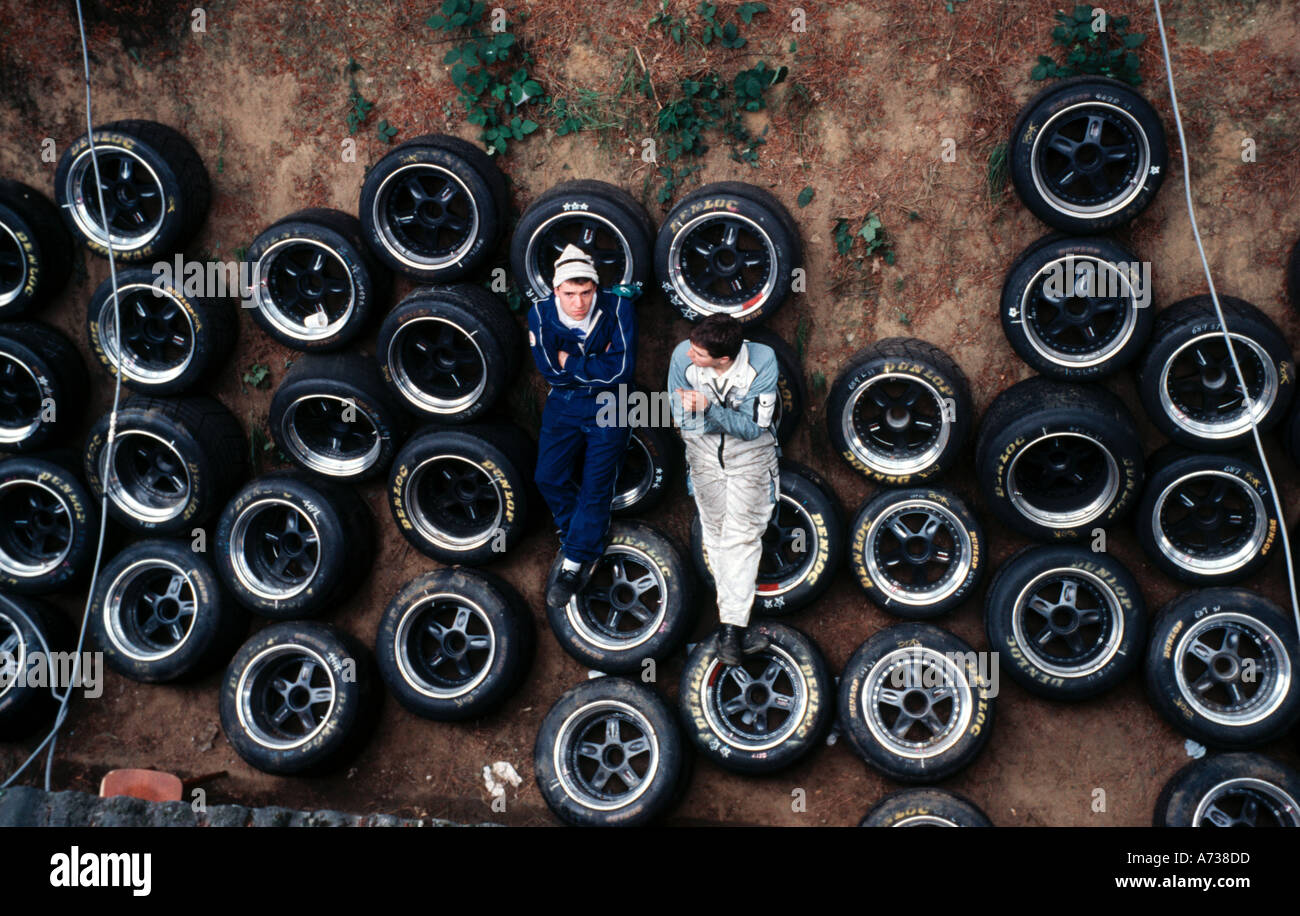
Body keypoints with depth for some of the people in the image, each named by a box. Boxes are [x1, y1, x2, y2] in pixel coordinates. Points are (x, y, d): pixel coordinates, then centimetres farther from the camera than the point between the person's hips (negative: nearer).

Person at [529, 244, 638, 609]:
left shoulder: (617, 307, -18)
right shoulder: (541, 312, -11)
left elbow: (621, 370, -22)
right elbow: (549, 369, -15)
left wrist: (571, 363, -19)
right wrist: (595, 367, -18)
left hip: (608, 405, -3)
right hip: (564, 403, 3)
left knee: (596, 485, -5)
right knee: (550, 476, -4)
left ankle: (575, 562, 10)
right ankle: (588, 536, 22)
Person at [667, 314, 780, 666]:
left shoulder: (762, 360, -26)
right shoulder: (683, 356, -21)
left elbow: (753, 426, -23)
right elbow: (683, 419, -12)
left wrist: (710, 410, -39)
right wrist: (732, 420, -28)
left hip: (751, 452, -2)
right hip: (704, 450, 2)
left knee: (742, 537, -7)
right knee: (716, 534, 6)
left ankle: (731, 627, -5)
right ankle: (737, 621, 15)